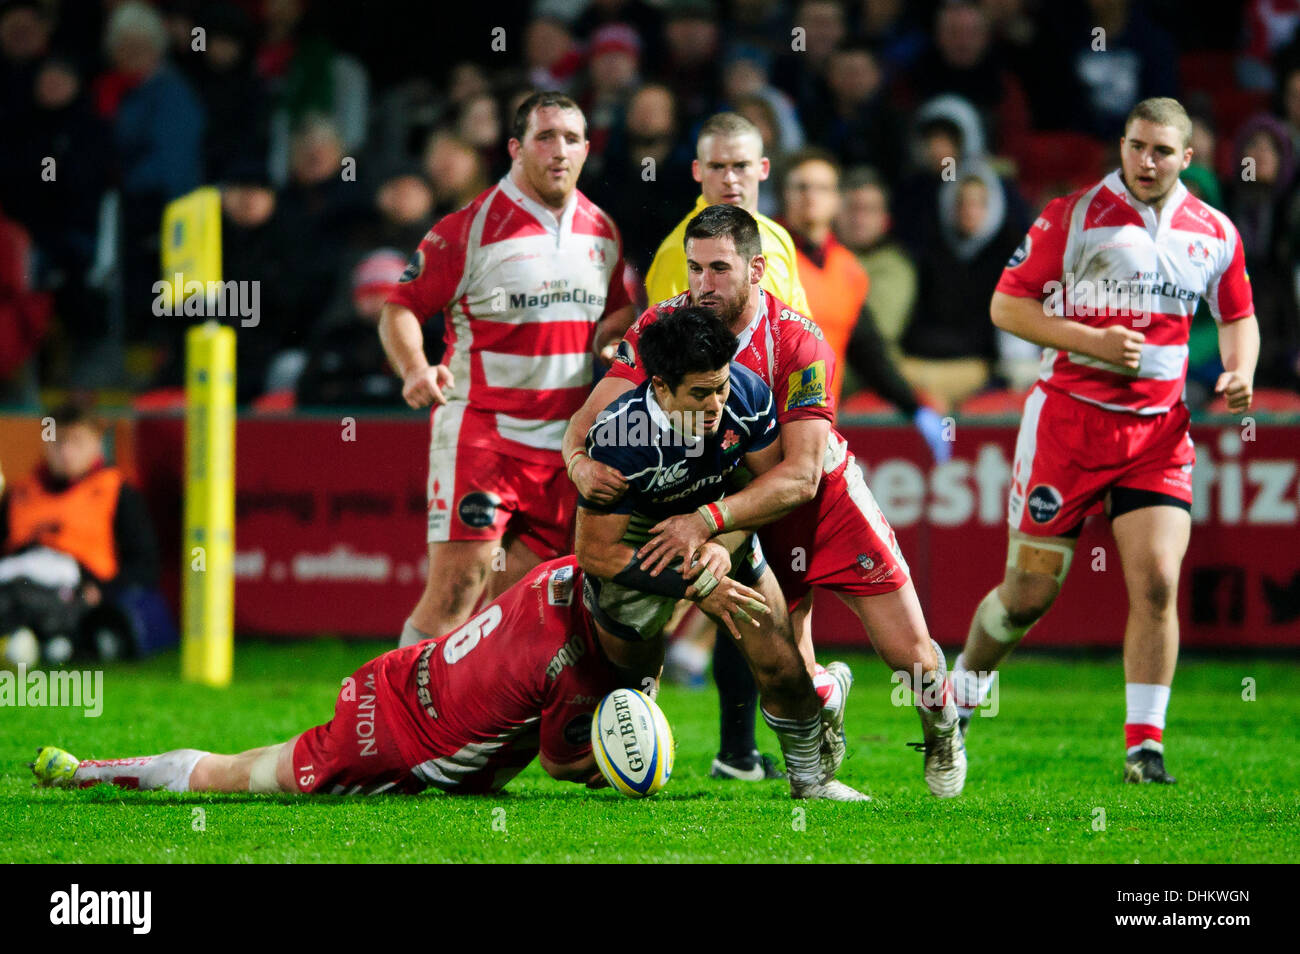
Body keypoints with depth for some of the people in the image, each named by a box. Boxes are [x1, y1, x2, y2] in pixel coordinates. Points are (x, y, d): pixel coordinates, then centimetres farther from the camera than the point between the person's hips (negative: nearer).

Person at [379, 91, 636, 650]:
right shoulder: (470, 227, -6)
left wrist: (614, 340, 6)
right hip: (479, 430, -5)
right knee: (458, 584, -14)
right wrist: (415, 370, -22)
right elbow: (400, 308, -4)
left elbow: (619, 309, 28)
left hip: (566, 438, 5)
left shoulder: (600, 231, 12)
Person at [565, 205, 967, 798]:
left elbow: (801, 475, -34)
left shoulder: (798, 343, -29)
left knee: (909, 656, -1)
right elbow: (591, 416, -19)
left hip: (828, 501, -2)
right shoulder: (660, 327, -18)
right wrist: (581, 463, -43)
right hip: (753, 518, 2)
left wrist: (709, 521, -45)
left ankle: (942, 729, 34)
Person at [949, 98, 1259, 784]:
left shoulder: (1215, 233, 6)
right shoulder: (1074, 215, -6)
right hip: (1069, 415, -2)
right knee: (1029, 593, 3)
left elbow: (1237, 317, 21)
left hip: (1159, 430, 3)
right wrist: (1092, 342, -17)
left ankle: (1144, 746, -4)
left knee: (1157, 582, -13)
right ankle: (959, 693, 30)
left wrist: (1239, 373, -1)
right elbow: (1007, 305, -5)